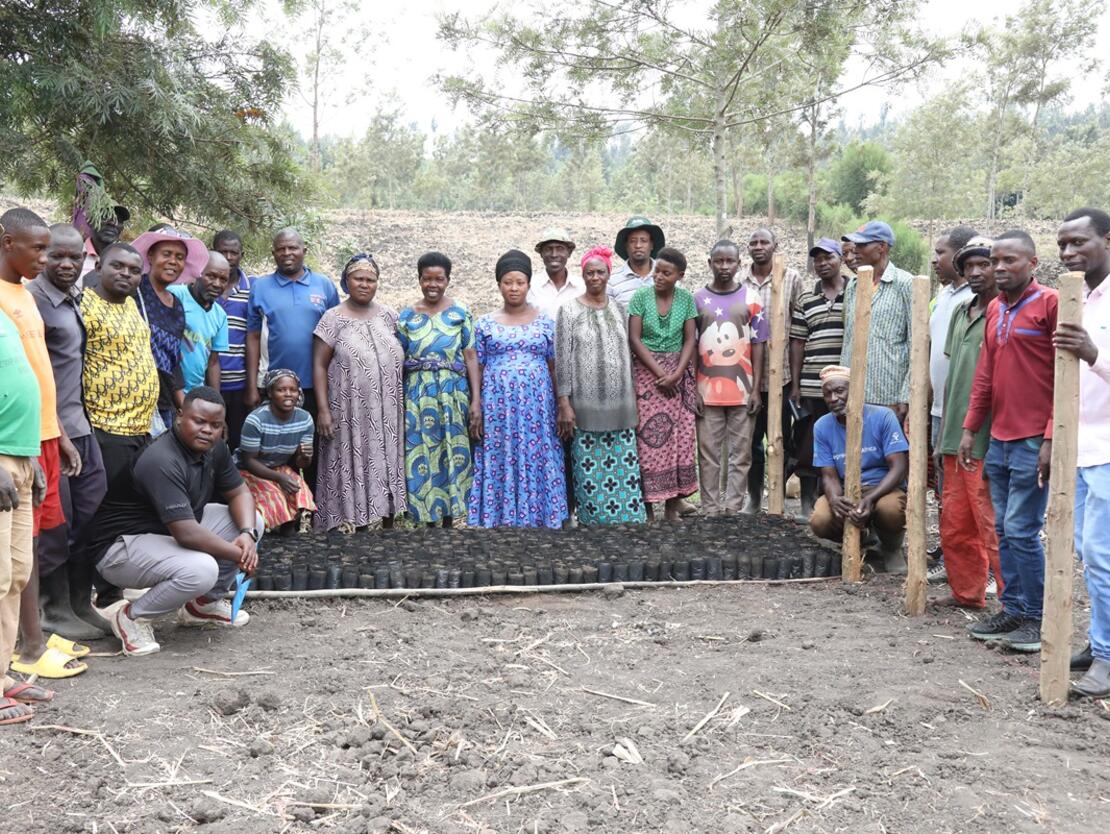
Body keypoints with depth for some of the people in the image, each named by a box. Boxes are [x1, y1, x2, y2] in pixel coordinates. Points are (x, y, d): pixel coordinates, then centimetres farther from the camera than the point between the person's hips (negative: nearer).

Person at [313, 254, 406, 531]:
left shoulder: (389, 315, 9)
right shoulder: (333, 318, -1)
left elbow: (401, 358, 13)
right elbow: (319, 365, -3)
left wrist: (403, 404, 9)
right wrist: (323, 409, -11)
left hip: (386, 412, 3)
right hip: (351, 412, -3)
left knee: (387, 467, 7)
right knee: (354, 468, -1)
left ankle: (388, 527, 17)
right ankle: (359, 527, 7)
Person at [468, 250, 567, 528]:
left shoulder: (545, 322, 7)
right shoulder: (485, 324, 7)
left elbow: (554, 367, 7)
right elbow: (477, 369, 6)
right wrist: (476, 408, -1)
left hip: (536, 405, 0)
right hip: (497, 406, 0)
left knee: (537, 461, 0)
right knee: (500, 463, 0)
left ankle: (537, 519, 9)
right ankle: (502, 521, 7)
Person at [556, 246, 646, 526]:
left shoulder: (618, 308, 10)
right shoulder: (569, 310, -2)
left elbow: (627, 353, 13)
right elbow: (562, 360, -5)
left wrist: (632, 397, 11)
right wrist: (564, 403, -10)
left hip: (619, 402, 4)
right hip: (586, 403, -3)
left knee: (623, 463, 4)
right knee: (589, 467, 0)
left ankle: (626, 517, 13)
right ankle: (593, 519, 11)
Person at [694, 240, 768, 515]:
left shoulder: (750, 298, 5)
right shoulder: (697, 299, 5)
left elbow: (758, 345, 5)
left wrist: (756, 389, -1)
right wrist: (693, 389, -1)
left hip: (742, 391, 0)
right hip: (707, 392, 0)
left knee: (740, 455, 3)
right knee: (708, 456, 3)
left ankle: (734, 510, 10)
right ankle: (711, 511, 10)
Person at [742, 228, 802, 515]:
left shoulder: (791, 278, 1)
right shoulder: (738, 281, 5)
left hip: (780, 373, -2)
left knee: (782, 440, 5)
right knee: (750, 439, 9)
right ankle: (754, 497, 23)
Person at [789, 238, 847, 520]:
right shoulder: (806, 299, 11)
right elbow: (797, 343, 10)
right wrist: (795, 385, 4)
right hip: (811, 387, 2)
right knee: (808, 448, 6)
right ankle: (807, 505, 16)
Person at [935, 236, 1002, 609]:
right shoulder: (960, 312, 15)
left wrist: (972, 434, -15)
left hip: (987, 442, -7)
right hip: (955, 439, 7)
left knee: (994, 527, -3)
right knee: (954, 526, 13)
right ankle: (966, 593, 25)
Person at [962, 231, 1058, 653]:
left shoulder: (1051, 304, -7)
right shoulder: (994, 309, 14)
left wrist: (1051, 438, -16)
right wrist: (970, 428, 13)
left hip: (1033, 441, -7)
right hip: (999, 440, 7)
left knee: (1021, 530, -5)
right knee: (1004, 530, 10)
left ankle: (1037, 618, 8)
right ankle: (1012, 610, 20)